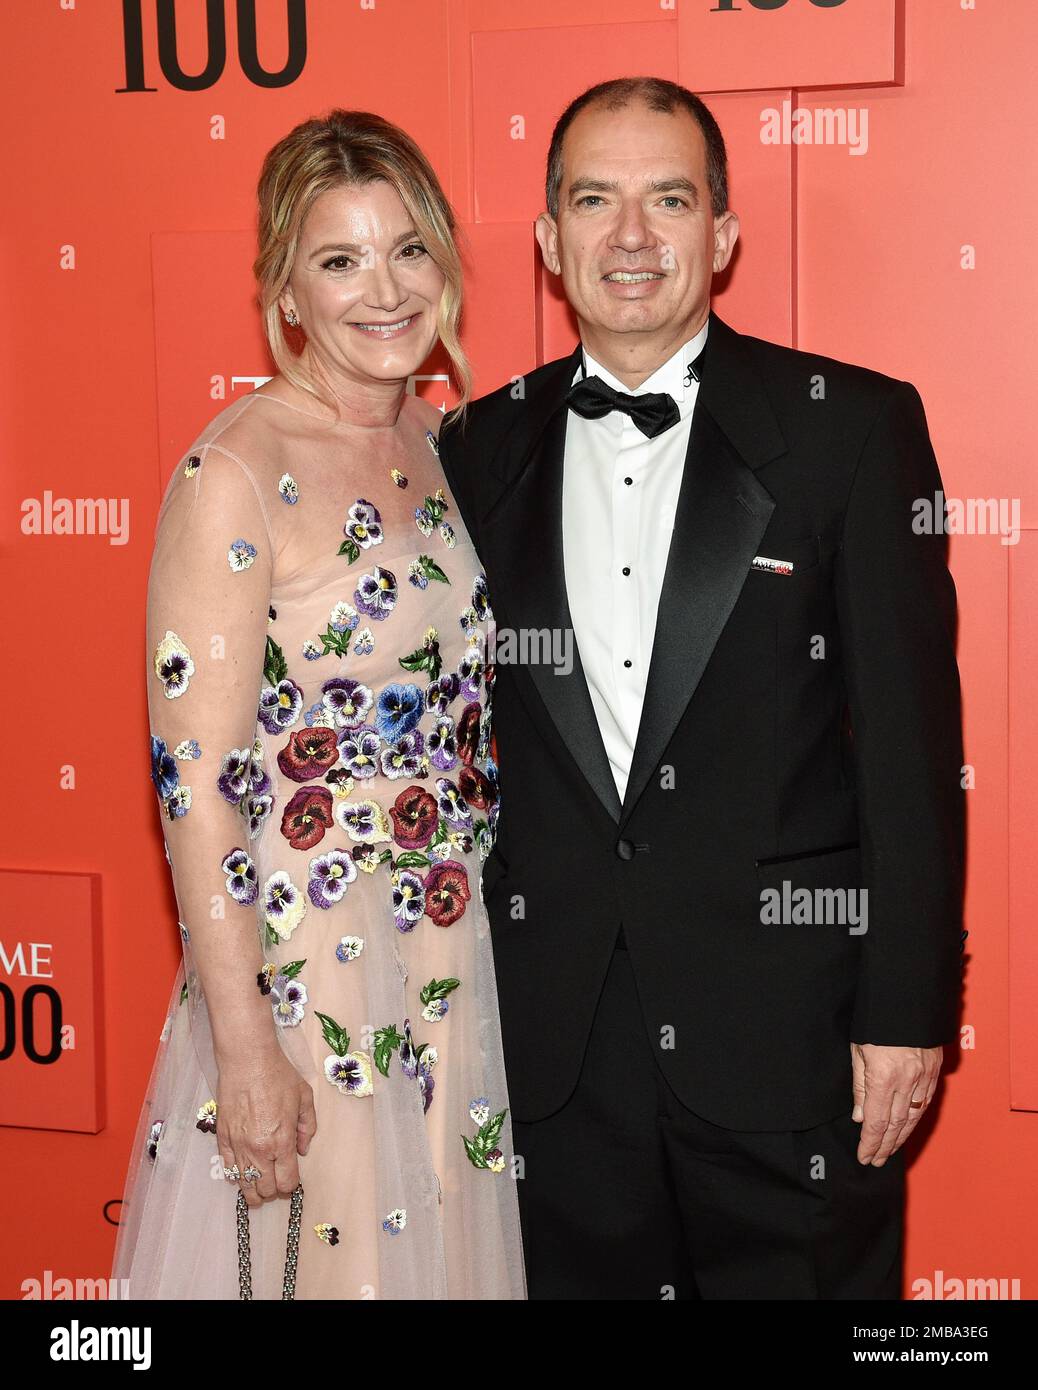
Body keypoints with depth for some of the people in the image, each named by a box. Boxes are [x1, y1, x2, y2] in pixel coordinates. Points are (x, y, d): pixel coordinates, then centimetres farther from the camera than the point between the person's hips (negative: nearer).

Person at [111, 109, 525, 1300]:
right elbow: (195, 784, -17)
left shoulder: (446, 444, 5)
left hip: (461, 965, 7)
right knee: (316, 1255, 9)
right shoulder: (236, 475, -16)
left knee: (447, 1241, 19)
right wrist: (243, 1044, -18)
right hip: (304, 963, -6)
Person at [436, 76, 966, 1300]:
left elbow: (911, 735, -6)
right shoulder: (481, 448, 6)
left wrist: (908, 1008, -9)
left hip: (787, 1024, -2)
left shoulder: (855, 428, -4)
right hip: (557, 1044, 3)